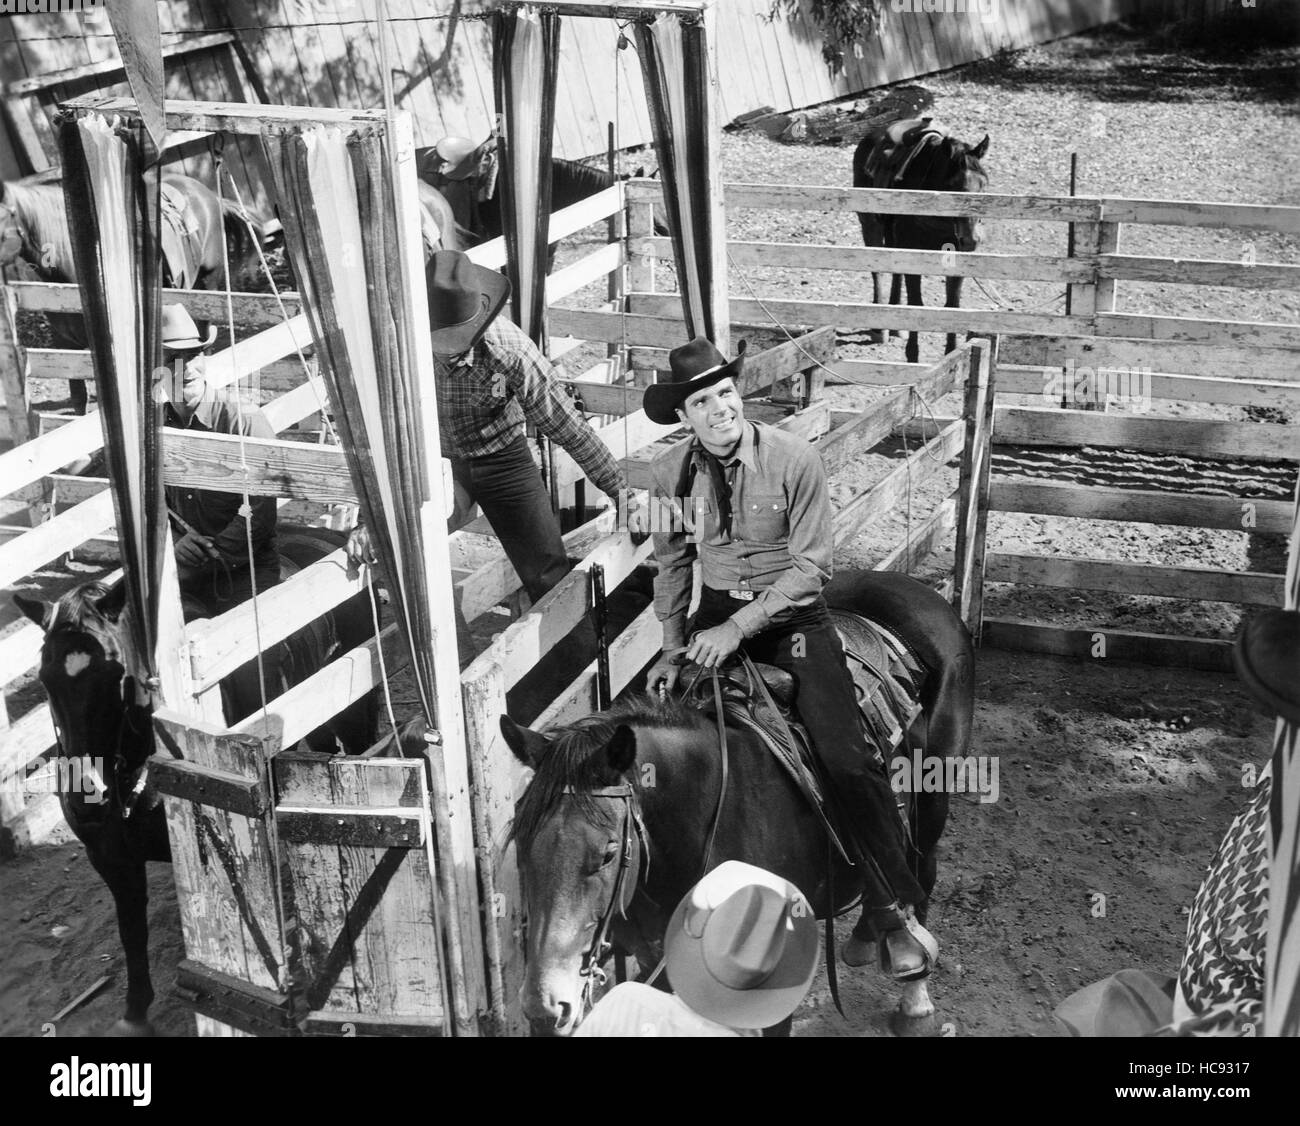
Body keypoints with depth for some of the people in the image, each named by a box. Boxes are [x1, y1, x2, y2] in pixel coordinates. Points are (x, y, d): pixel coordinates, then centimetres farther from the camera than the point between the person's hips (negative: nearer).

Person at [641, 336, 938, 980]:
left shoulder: (794, 461, -13)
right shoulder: (671, 472, -2)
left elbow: (810, 565, -14)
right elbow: (673, 564, 10)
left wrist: (739, 627, -22)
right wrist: (672, 649, 3)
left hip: (793, 615, -3)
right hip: (719, 614, 4)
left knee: (848, 760, -17)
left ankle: (894, 912, -4)